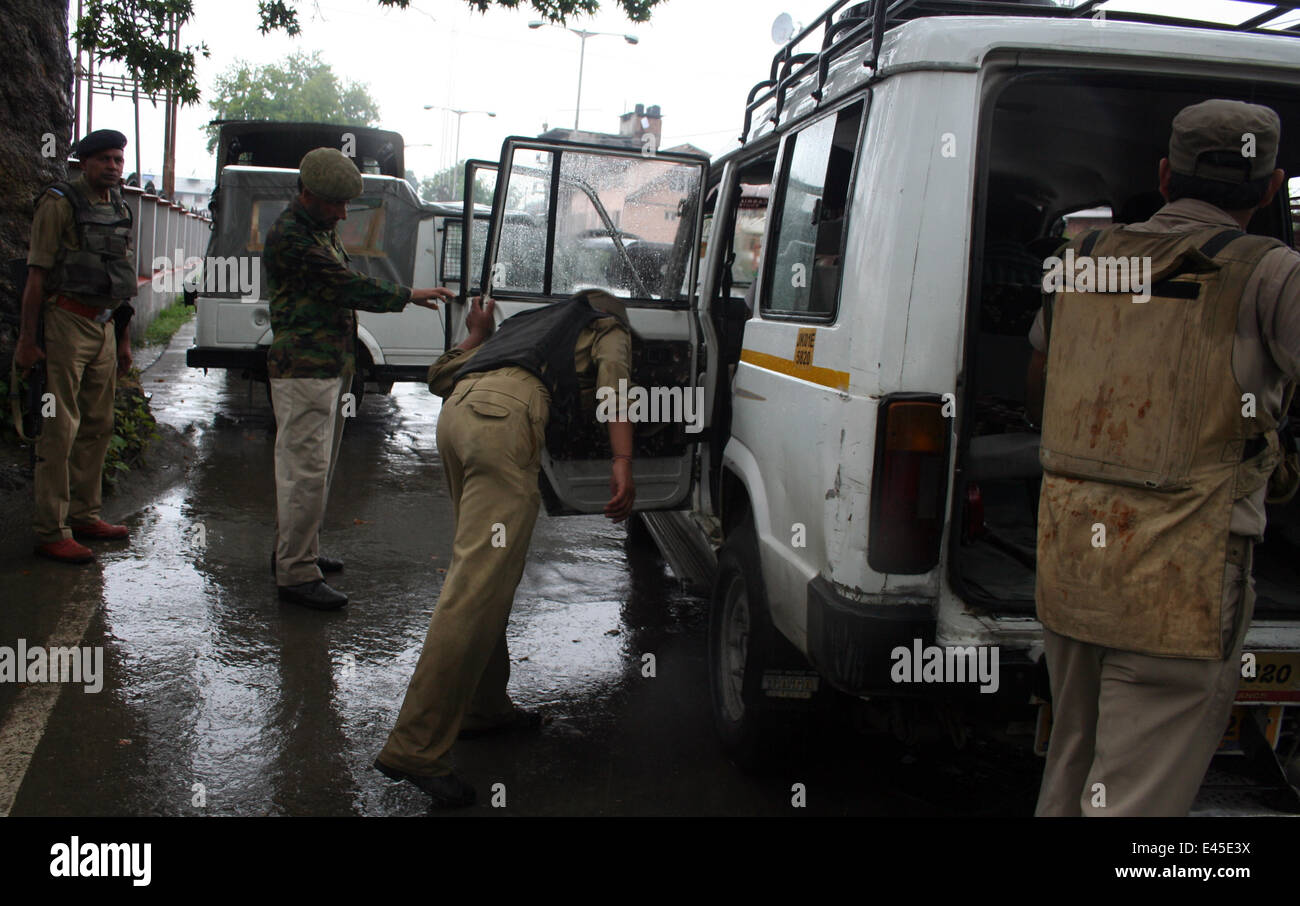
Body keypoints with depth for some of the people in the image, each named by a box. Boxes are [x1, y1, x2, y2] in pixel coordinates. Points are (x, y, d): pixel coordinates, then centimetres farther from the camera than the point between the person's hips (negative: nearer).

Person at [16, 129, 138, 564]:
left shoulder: (120, 210, 15)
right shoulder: (60, 204, -7)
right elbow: (37, 276, -10)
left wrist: (123, 339, 21)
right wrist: (28, 339, -14)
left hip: (104, 326, 8)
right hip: (67, 323, -7)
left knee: (98, 426, 12)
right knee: (60, 430, -7)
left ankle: (84, 516, 22)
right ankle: (51, 532, -3)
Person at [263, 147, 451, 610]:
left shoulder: (321, 228, 17)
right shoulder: (289, 236, -16)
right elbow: (348, 286, -18)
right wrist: (408, 296, -7)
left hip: (329, 367, 10)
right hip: (303, 369, -10)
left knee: (317, 466, 15)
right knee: (306, 469, -9)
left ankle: (295, 550, 27)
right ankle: (296, 573, -5)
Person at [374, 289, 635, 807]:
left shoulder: (531, 321, 41)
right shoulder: (609, 330, 27)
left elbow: (441, 376, 36)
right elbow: (613, 381, 2)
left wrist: (476, 337, 53)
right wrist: (622, 463, -8)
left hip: (456, 412, 8)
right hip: (505, 415, -8)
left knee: (485, 572, 20)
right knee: (480, 582, -13)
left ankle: (484, 706, 28)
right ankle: (416, 747, -17)